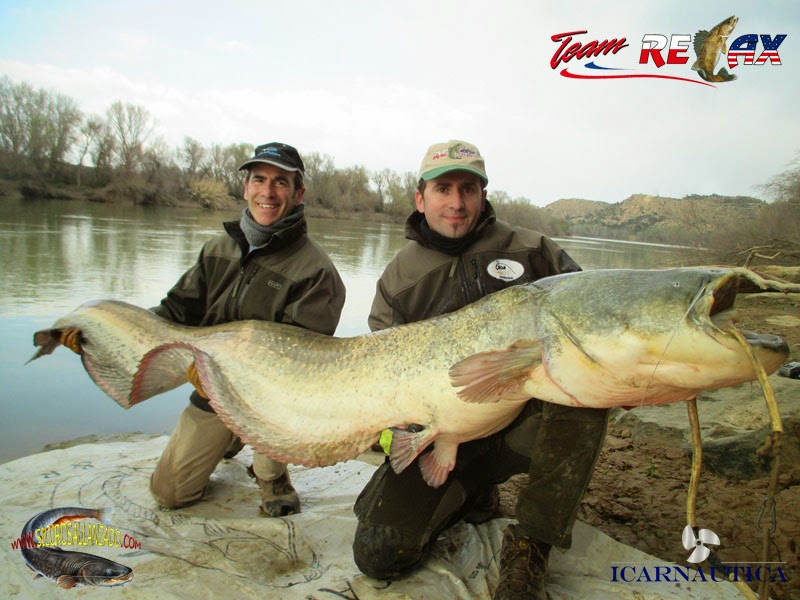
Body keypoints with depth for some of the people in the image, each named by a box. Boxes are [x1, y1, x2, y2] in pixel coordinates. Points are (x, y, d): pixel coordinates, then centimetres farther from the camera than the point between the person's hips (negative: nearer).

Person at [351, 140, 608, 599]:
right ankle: (471, 494, 18)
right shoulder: (398, 279, 4)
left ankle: (530, 548, -14)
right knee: (380, 554, -13)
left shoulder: (530, 249, 2)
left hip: (523, 421, 0)